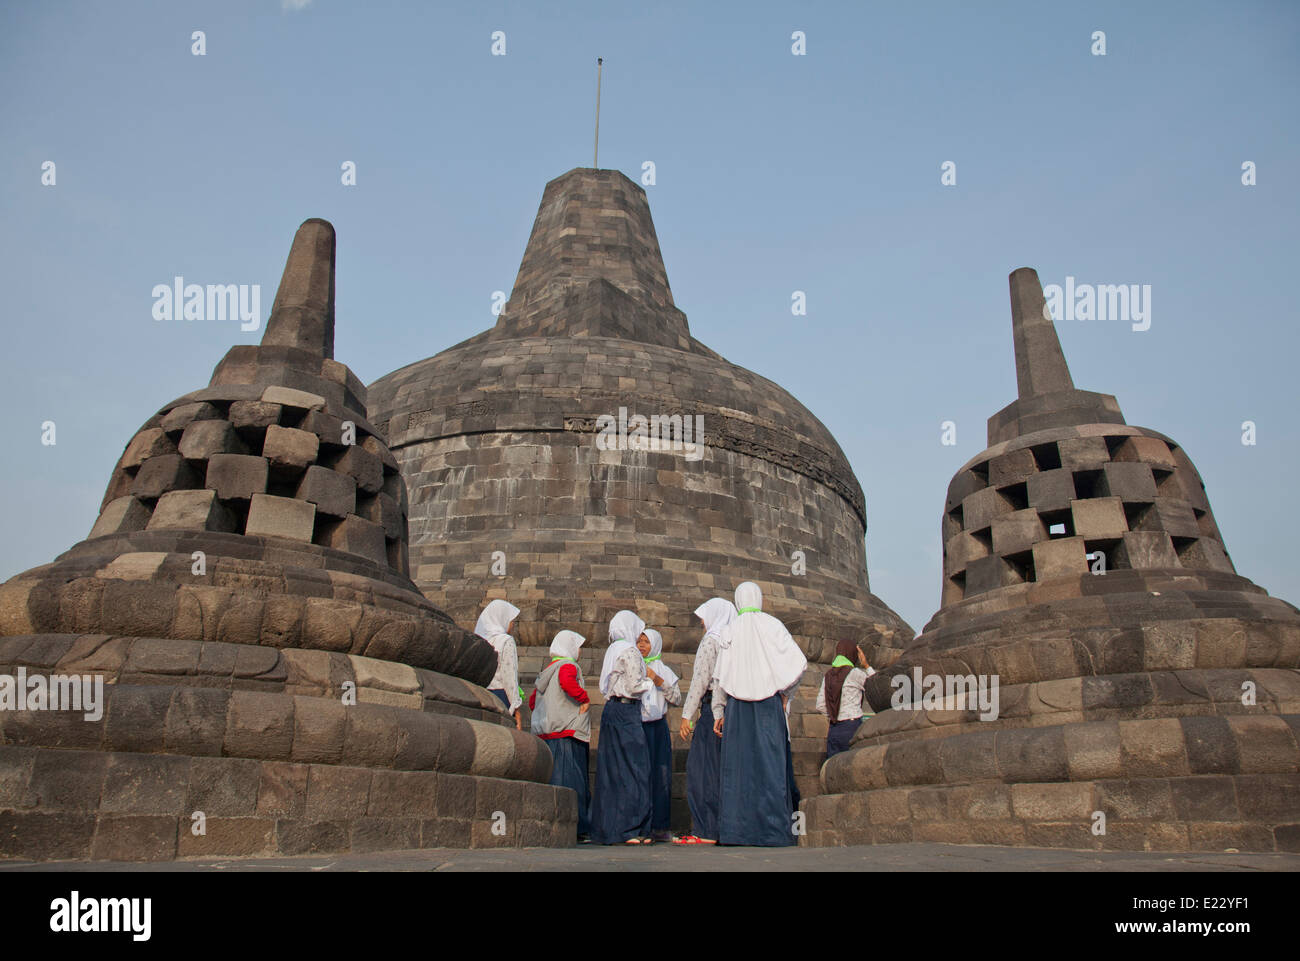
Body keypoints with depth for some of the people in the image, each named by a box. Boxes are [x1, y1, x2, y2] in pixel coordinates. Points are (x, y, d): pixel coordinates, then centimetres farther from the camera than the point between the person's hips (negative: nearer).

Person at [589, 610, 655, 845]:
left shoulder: (612, 650, 15)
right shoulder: (629, 651, -9)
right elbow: (634, 686, -16)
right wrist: (650, 682, 4)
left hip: (611, 709, 9)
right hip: (626, 713, -9)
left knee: (611, 770, 10)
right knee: (631, 768, -6)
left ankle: (605, 828, 13)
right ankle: (627, 829, -6)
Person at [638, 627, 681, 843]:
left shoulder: (664, 670, 14)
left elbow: (677, 699, 4)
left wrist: (657, 680, -5)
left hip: (658, 726, 1)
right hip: (636, 725, -1)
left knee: (661, 775, -6)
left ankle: (660, 826, -1)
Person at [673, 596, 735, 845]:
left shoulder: (710, 640, -5)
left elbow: (700, 681, -10)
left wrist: (687, 715, -9)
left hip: (713, 707, -8)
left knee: (702, 768, -5)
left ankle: (707, 831, -7)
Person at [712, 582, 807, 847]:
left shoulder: (729, 631, 6)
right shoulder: (772, 625, 2)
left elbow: (721, 676, 5)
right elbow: (798, 661, -5)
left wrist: (719, 712, 11)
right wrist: (786, 693, 8)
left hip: (737, 706, 2)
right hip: (768, 703, -2)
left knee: (738, 764, 4)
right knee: (769, 763, -1)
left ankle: (736, 829, 4)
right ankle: (770, 831, -5)